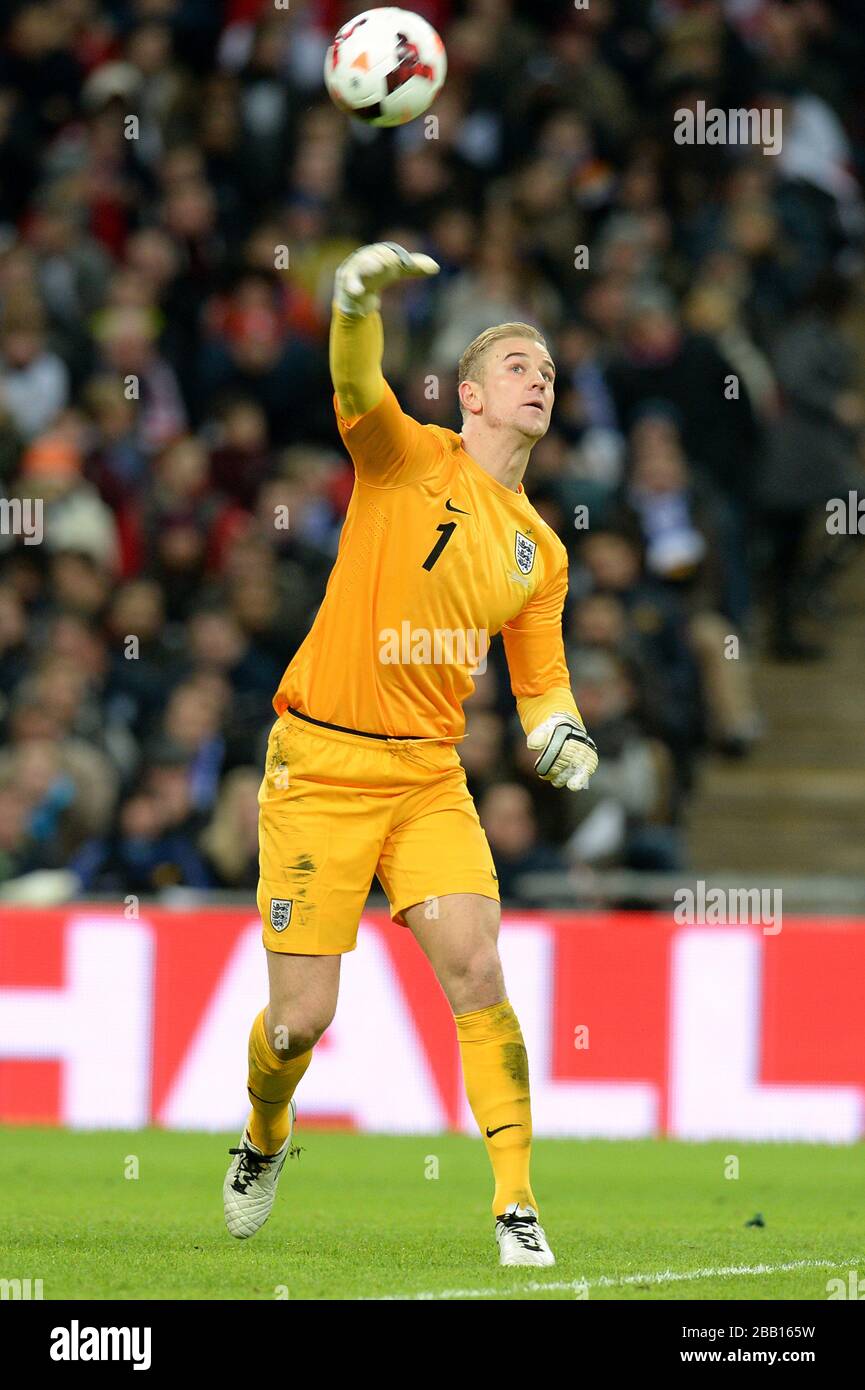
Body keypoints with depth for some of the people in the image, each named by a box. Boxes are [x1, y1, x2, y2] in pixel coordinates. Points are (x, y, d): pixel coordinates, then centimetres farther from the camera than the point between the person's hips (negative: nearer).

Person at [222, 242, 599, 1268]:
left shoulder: (539, 551, 12)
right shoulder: (409, 458, -3)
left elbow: (540, 684, 19)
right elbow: (357, 389, -23)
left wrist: (562, 737, -5)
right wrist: (359, 298, -44)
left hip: (429, 778, 4)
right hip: (320, 766, -4)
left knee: (477, 973, -15)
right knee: (302, 1017, -3)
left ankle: (517, 1203, -11)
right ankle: (264, 1137, 31)